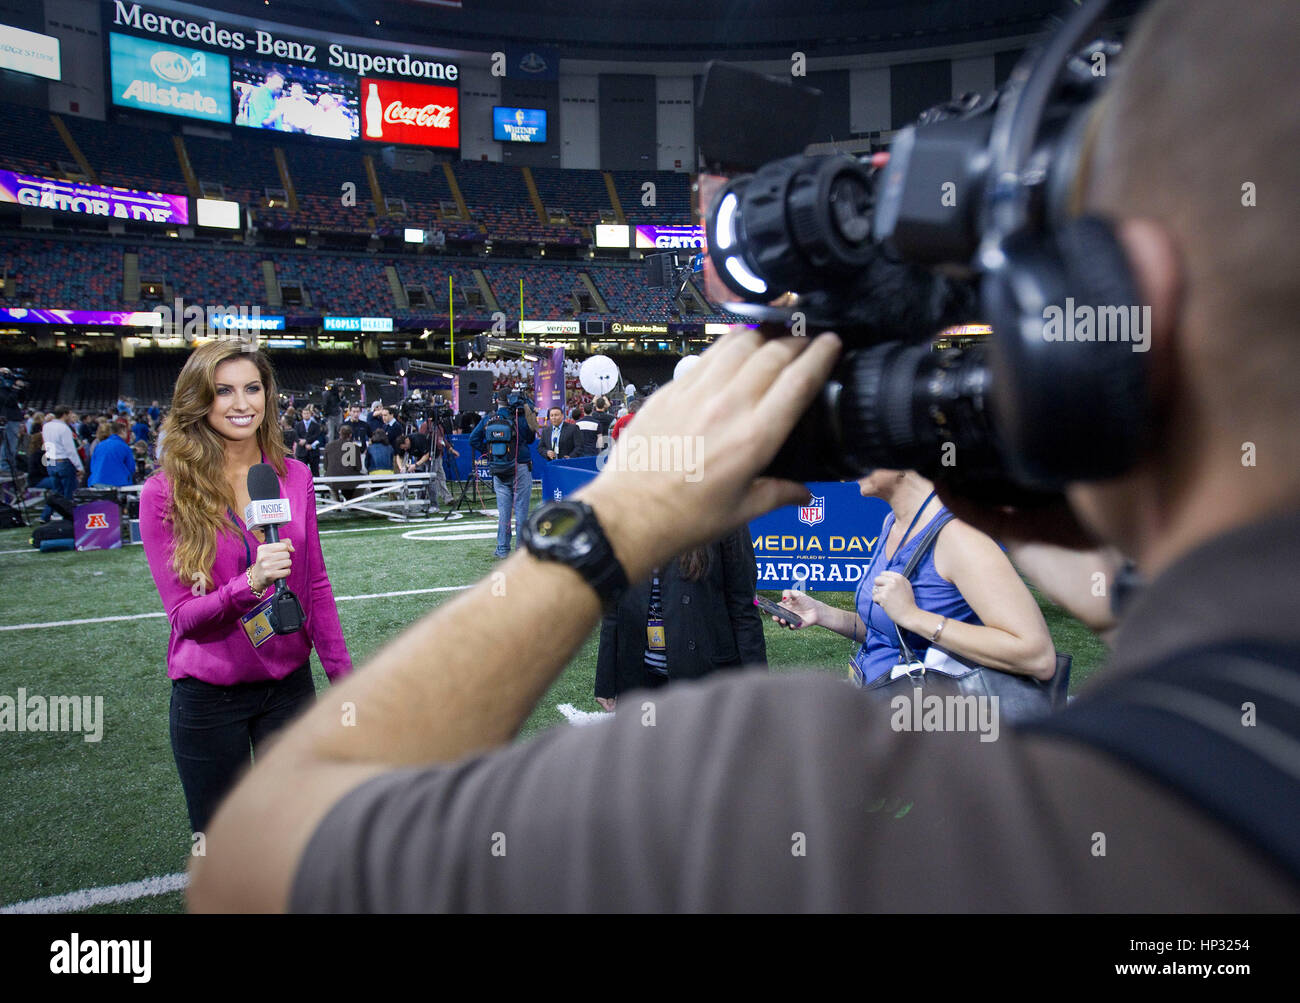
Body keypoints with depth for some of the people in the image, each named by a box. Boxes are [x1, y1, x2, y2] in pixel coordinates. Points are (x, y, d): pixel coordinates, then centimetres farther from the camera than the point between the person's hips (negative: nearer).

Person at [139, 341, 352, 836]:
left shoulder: (294, 477, -2)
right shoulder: (165, 493, -11)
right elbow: (183, 614, -12)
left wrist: (342, 674, 4)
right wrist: (250, 583, -30)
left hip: (290, 684, 2)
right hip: (207, 696, -2)